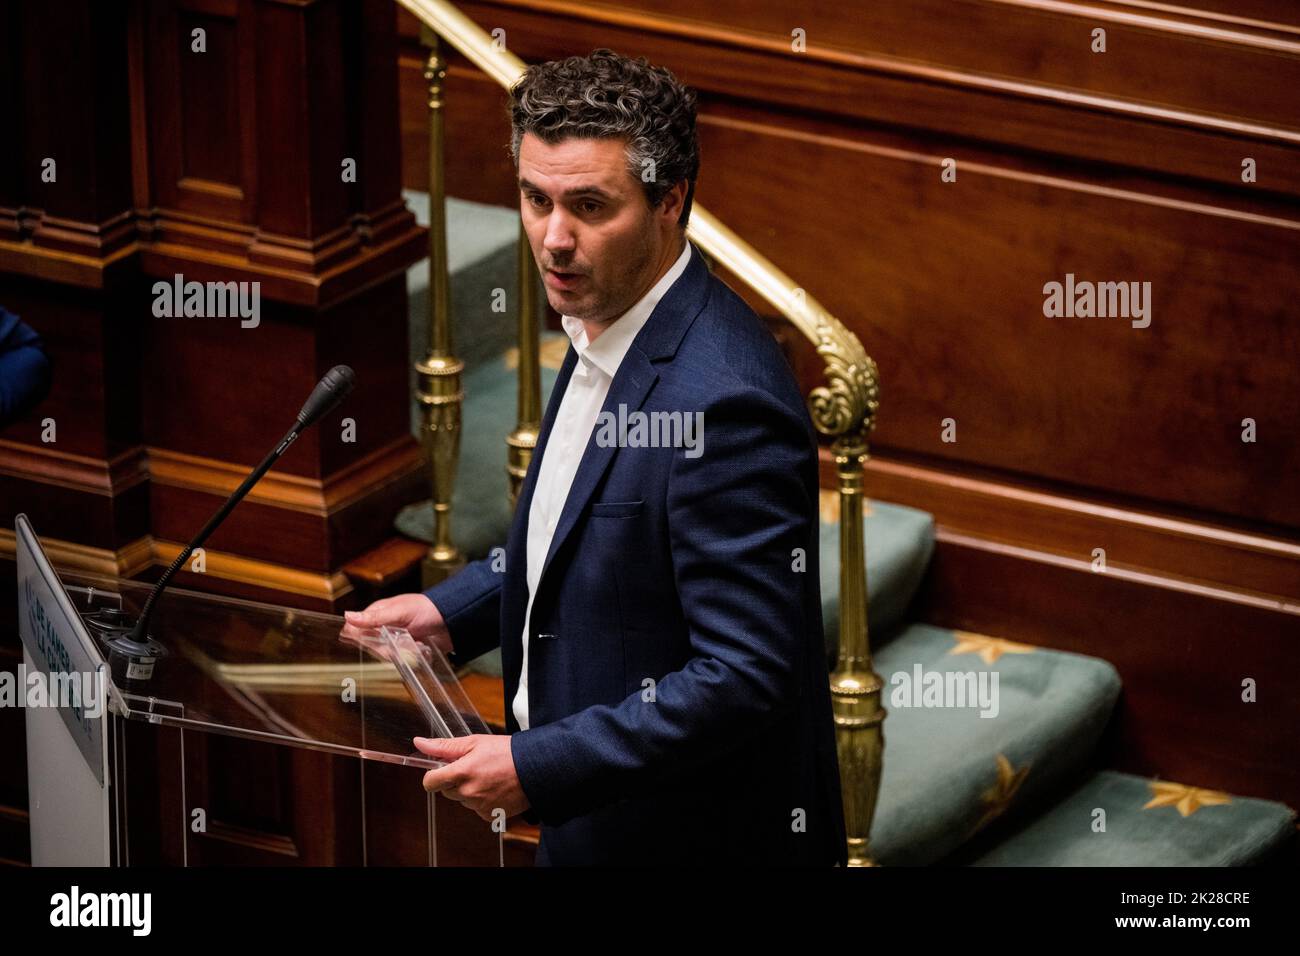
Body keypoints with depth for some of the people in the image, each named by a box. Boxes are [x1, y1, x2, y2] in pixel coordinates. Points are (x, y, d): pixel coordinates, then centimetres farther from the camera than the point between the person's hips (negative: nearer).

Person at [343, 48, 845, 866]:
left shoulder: (722, 398, -29)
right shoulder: (607, 325, 1)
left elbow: (744, 675, -28)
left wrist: (535, 767, -26)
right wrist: (452, 612, 6)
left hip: (699, 837, -9)